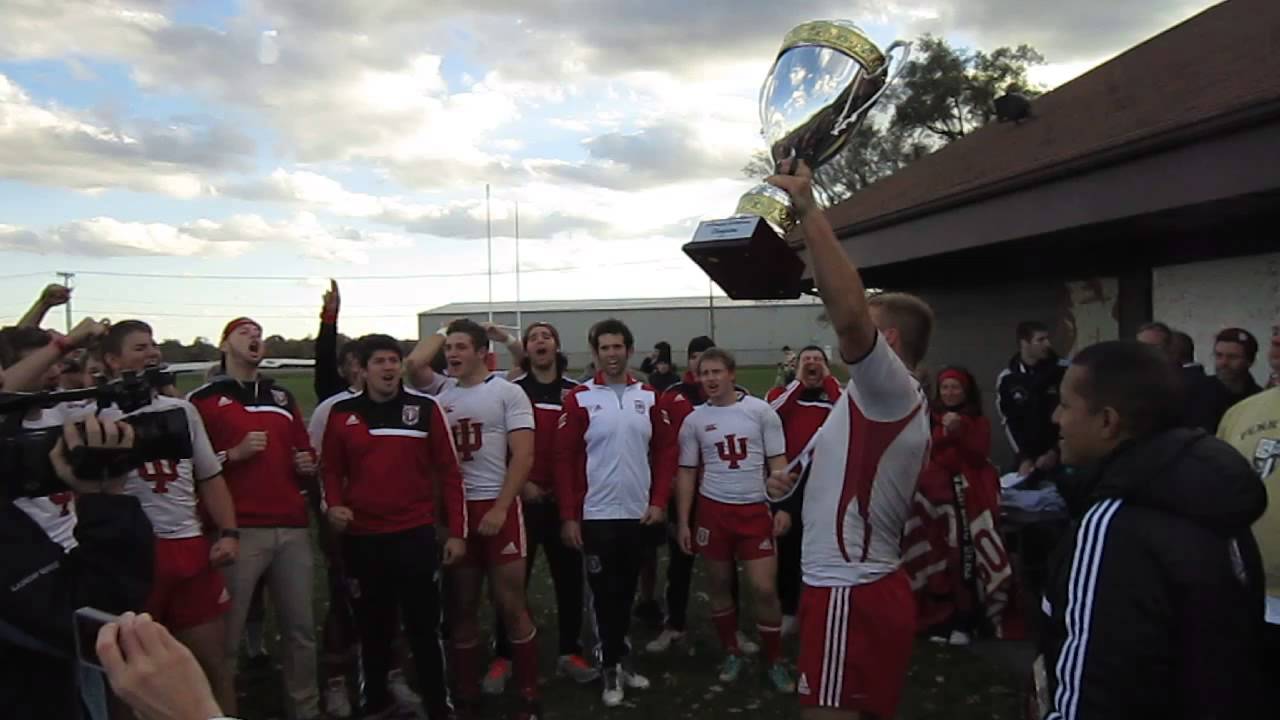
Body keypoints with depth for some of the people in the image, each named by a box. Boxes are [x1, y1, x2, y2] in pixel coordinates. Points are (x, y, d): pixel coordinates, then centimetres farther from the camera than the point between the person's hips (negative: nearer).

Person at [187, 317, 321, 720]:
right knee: (227, 633, 0)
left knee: (301, 628, 11)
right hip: (239, 531, -5)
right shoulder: (203, 400, 2)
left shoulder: (283, 398, 20)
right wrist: (233, 455, -14)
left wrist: (309, 465, 7)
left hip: (292, 529, 5)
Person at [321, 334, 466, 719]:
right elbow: (331, 470, 13)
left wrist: (456, 531, -3)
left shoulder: (426, 409, -2)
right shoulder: (341, 414, 4)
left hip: (415, 536, -2)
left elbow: (449, 472, -1)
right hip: (361, 540, 2)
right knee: (372, 627, 16)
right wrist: (333, 505, -7)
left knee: (423, 627, 3)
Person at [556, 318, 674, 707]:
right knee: (605, 593, 5)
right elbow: (564, 459, -6)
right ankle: (612, 667, 19)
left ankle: (618, 660, 29)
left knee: (627, 590, 14)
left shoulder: (649, 397, 4)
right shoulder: (580, 399, -5)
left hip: (639, 512, 3)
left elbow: (665, 451, 8)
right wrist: (569, 515, -9)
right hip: (597, 514, -3)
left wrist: (659, 501, -1)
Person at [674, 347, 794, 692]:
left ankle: (774, 661, 15)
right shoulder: (694, 420, 1)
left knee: (765, 589, -4)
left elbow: (778, 462, 1)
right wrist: (683, 522, 1)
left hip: (756, 509, -1)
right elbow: (686, 473, 5)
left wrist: (783, 507, -7)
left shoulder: (761, 411, -3)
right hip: (713, 510, 2)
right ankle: (731, 653, 30)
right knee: (719, 586, 10)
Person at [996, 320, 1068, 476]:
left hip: (1062, 455, -1)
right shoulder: (1007, 379, 1)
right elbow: (1009, 423, 3)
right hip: (1026, 457, 1)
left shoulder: (1064, 371, -4)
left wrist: (1056, 452, -10)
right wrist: (1023, 458, -6)